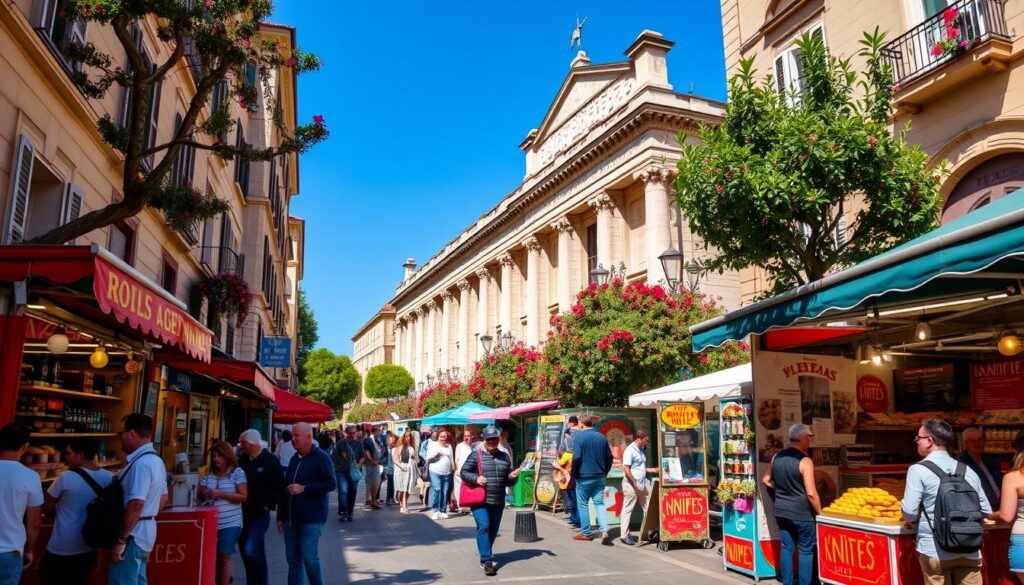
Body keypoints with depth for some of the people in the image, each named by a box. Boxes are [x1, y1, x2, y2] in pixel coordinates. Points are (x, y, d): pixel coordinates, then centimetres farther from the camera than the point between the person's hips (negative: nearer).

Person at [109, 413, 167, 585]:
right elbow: (163, 498, 17)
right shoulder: (156, 460, 10)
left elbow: (136, 505, -27)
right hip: (145, 532, 10)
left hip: (133, 535, -10)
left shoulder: (141, 463, -21)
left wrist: (121, 540, -22)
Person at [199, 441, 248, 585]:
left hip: (230, 523, -5)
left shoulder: (237, 472, -6)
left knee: (225, 556, -6)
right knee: (215, 557, 13)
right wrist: (204, 493, -10)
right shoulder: (209, 474, 8)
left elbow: (243, 496, -11)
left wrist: (220, 494, -18)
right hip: (212, 523, 5)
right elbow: (199, 494, 14)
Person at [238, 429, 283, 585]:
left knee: (250, 550, -13)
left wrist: (269, 505, -9)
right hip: (245, 512, 6)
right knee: (257, 550, 14)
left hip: (261, 512, -6)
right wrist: (241, 503, 9)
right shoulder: (243, 459, 7)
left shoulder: (270, 460, -11)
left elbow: (279, 486, -10)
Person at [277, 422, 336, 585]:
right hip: (291, 518, 7)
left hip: (312, 519, -7)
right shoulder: (294, 459, 15)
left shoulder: (321, 457, -8)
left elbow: (331, 484, -15)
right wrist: (281, 516, 18)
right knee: (293, 559, 9)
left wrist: (304, 489, -18)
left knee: (309, 557, -8)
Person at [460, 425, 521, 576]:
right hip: (480, 500, -5)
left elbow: (508, 481, 18)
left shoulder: (505, 456, 12)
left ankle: (485, 556, 35)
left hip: (498, 501, 5)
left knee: (493, 530, 13)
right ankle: (487, 561, -14)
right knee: (483, 526, -18)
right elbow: (463, 472, -2)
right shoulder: (475, 455, -2)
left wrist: (512, 477, -4)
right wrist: (476, 478, -18)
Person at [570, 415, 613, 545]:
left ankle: (585, 533, 15)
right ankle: (604, 531, -10)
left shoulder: (578, 436, -10)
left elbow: (576, 457, -18)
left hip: (584, 477, -4)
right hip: (600, 477, 4)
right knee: (599, 503, 7)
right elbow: (609, 457, 9)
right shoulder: (602, 437, 6)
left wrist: (574, 474, -6)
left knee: (583, 504, 10)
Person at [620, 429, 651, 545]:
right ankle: (625, 535, 7)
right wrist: (635, 484, -18)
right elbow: (626, 470, -18)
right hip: (631, 484, -9)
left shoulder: (642, 451, 14)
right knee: (627, 510, 0)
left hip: (643, 483, 9)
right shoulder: (629, 451, -13)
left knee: (648, 508, 8)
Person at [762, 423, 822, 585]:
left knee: (787, 548, 13)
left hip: (781, 511, 6)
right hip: (801, 513, -6)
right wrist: (820, 512, -7)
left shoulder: (777, 457, 5)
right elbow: (811, 493, -18)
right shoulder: (805, 461, -16)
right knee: (806, 550, 7)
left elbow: (766, 480, 14)